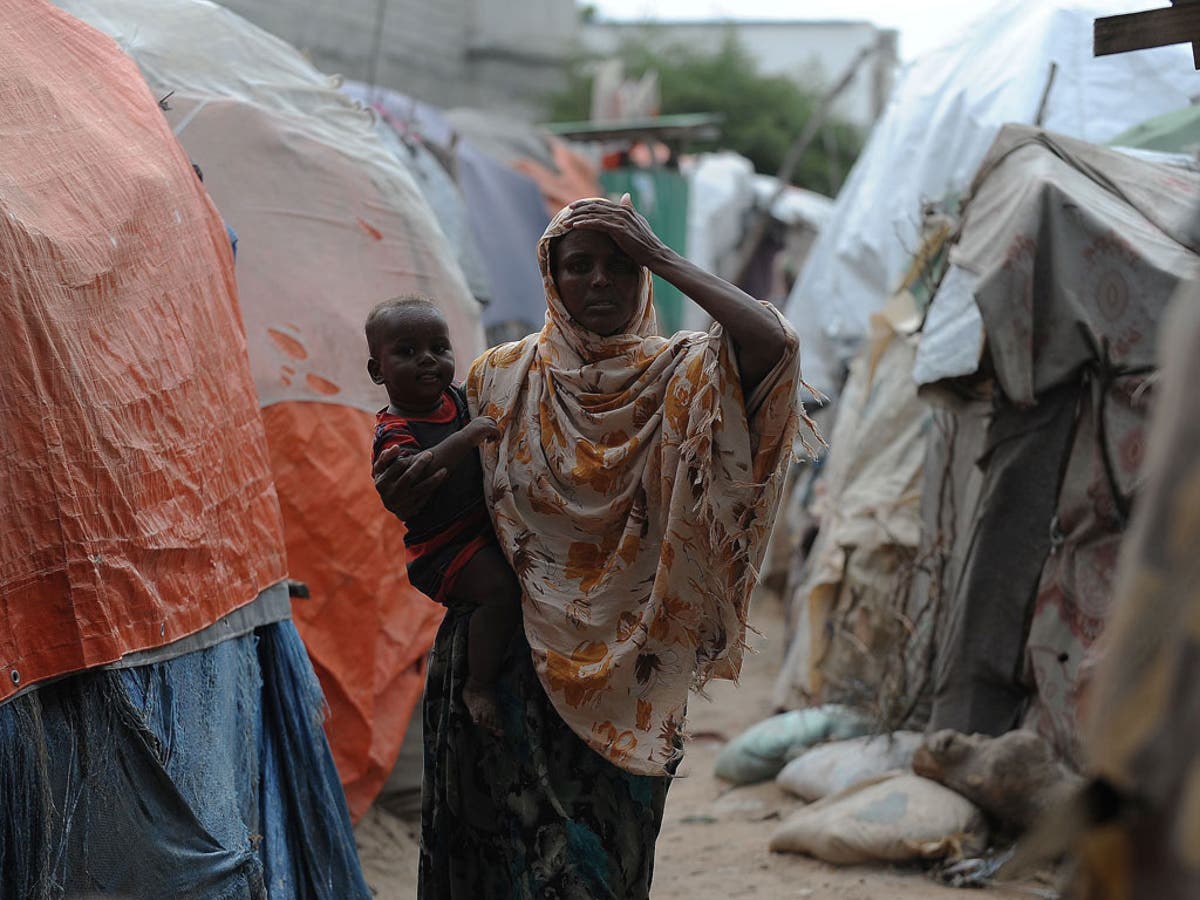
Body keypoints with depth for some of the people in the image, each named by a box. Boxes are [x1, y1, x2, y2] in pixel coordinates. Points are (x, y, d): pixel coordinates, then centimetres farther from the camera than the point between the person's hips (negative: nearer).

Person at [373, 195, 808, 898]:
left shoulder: (677, 374, -4)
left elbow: (773, 343, -25)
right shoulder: (502, 377, 3)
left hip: (624, 672, -1)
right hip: (510, 656, 1)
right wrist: (403, 500, -14)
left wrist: (661, 256, -16)